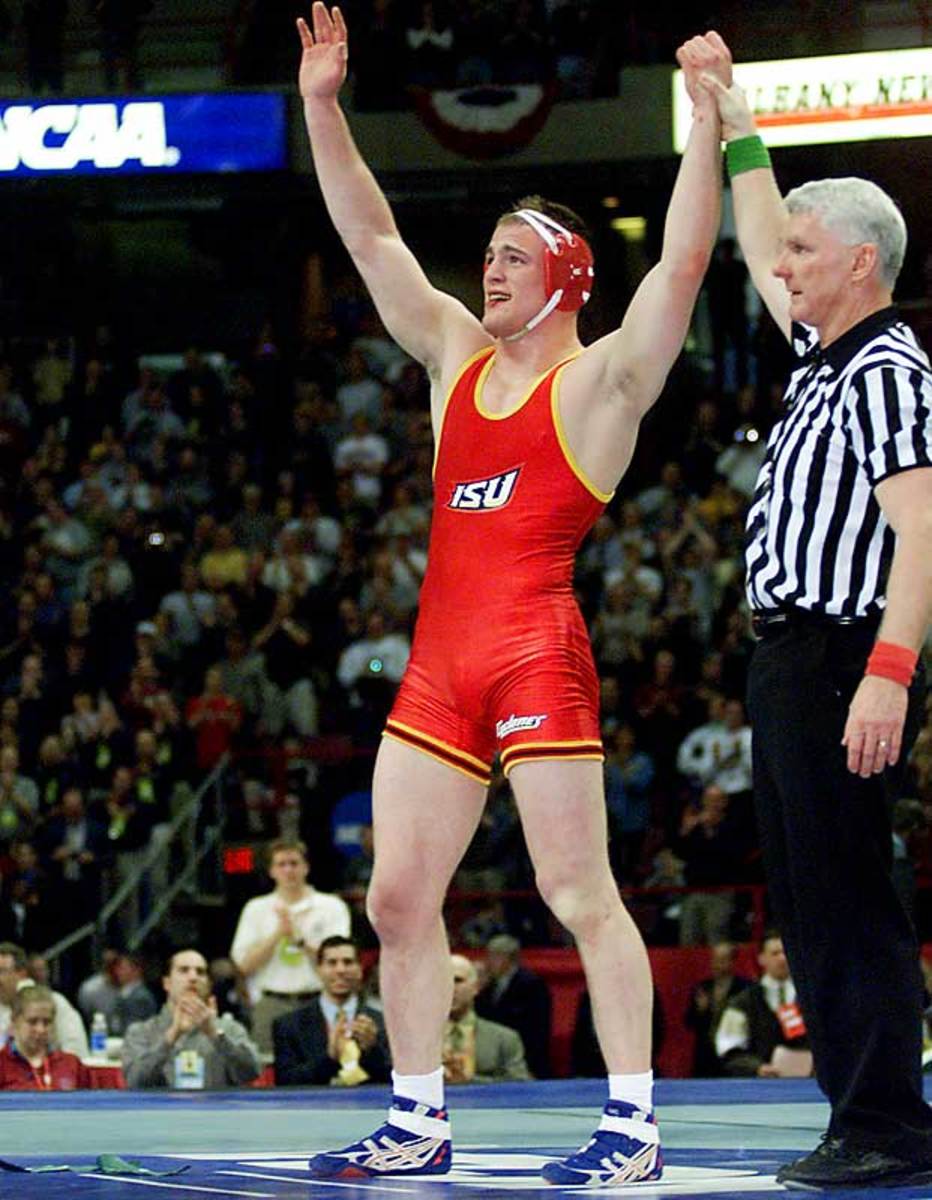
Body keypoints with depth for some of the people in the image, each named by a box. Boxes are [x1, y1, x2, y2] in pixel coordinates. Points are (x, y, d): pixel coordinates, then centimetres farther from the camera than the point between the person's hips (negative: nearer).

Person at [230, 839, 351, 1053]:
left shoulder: (332, 906, 7)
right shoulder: (256, 909, 12)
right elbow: (244, 965, 3)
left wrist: (298, 937, -10)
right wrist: (278, 934, -6)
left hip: (317, 1002, -1)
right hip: (271, 1006, 1)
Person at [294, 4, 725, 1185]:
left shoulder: (601, 379, 0)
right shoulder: (455, 357, 17)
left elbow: (682, 261, -13)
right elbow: (371, 237, 17)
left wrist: (706, 120, -19)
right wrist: (322, 107, 11)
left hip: (537, 654, -7)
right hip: (438, 661, 7)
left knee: (577, 890, -7)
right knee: (397, 894, 4)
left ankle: (634, 1127, -3)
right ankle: (418, 1124, 12)